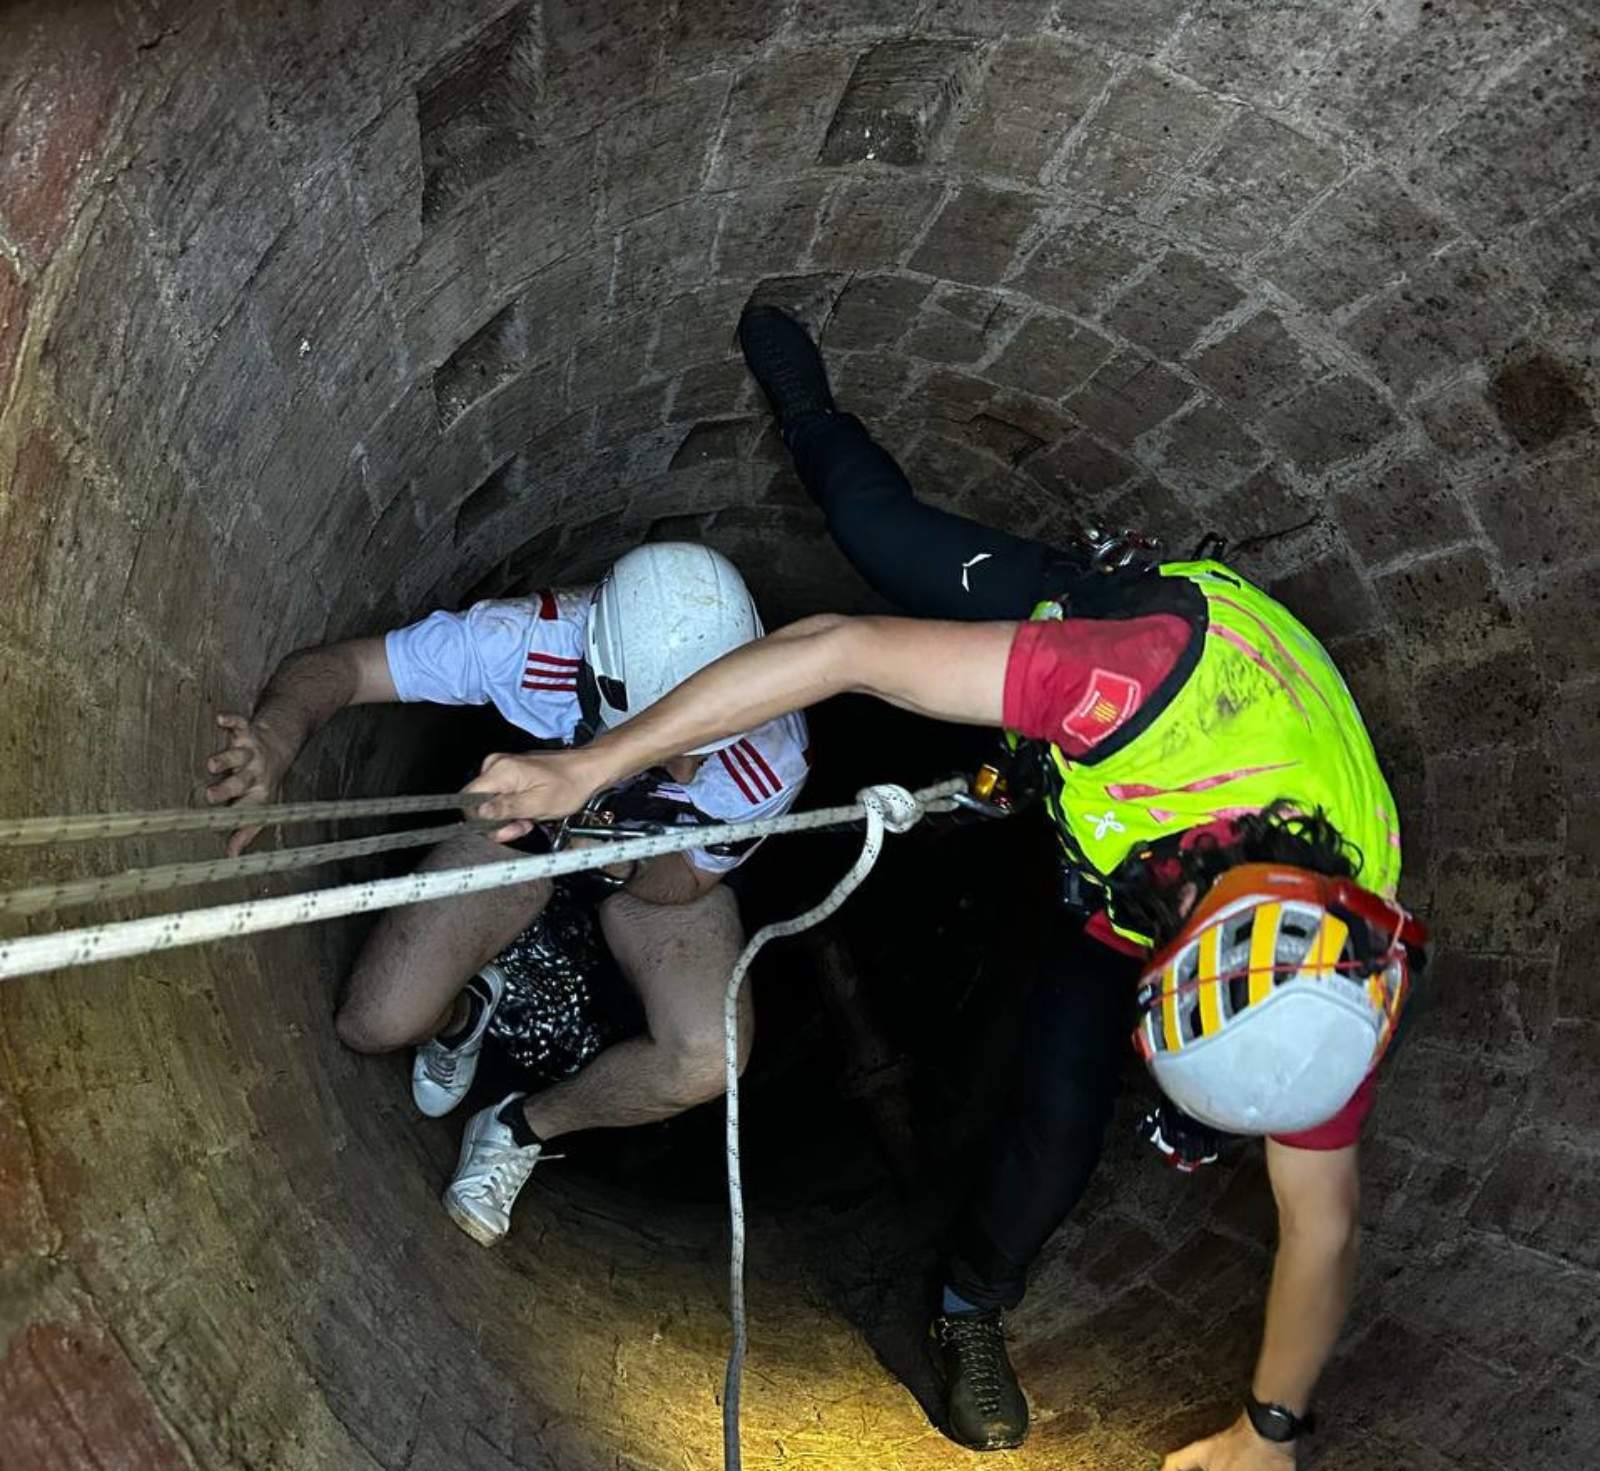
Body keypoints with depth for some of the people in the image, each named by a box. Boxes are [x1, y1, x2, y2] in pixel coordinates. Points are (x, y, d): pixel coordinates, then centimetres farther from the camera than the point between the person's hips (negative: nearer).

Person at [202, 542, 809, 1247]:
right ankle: (466, 1011, 24)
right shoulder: (531, 639, -38)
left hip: (661, 865, 0)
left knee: (707, 1061, -26)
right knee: (376, 1023, -16)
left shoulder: (772, 757, -36)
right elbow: (337, 664, -29)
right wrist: (275, 739, -52)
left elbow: (688, 884, -17)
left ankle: (521, 1131, 4)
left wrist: (632, 862, -41)